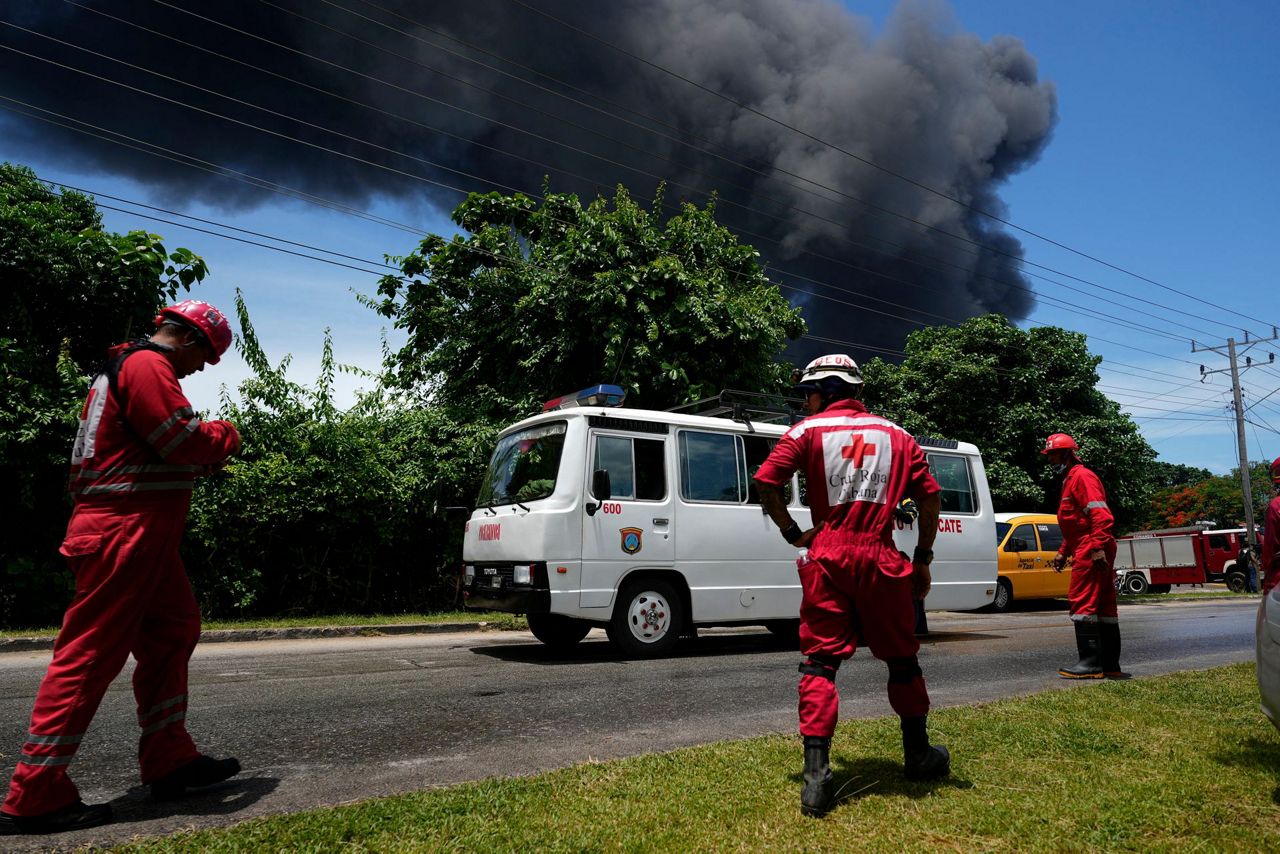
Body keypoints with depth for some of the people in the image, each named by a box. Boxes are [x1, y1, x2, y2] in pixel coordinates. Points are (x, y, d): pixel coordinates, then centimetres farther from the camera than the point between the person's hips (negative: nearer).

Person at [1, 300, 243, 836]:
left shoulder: (125, 365, 21)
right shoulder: (148, 365, -12)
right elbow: (186, 440, -20)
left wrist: (205, 454, 7)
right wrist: (225, 435, -1)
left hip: (138, 533, 11)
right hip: (125, 530, -11)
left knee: (173, 631, 14)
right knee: (91, 654, -6)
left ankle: (169, 761, 21)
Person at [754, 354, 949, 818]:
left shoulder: (809, 430, 4)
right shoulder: (897, 435, 13)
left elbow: (766, 481, -7)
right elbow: (929, 496, 8)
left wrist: (793, 532, 3)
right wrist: (923, 560, 13)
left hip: (828, 558, -2)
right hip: (881, 559, 2)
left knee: (819, 660, 2)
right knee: (902, 658, 17)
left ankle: (816, 775, -6)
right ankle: (918, 756, 34)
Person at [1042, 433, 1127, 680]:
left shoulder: (1082, 477, -9)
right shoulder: (1069, 481, 24)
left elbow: (1101, 515, -20)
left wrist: (1097, 548, -27)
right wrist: (1062, 552, 27)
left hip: (1090, 553, -11)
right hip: (1088, 552, 11)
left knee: (1082, 603, -11)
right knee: (1104, 607, 11)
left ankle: (1090, 663, -10)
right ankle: (1110, 665, 17)